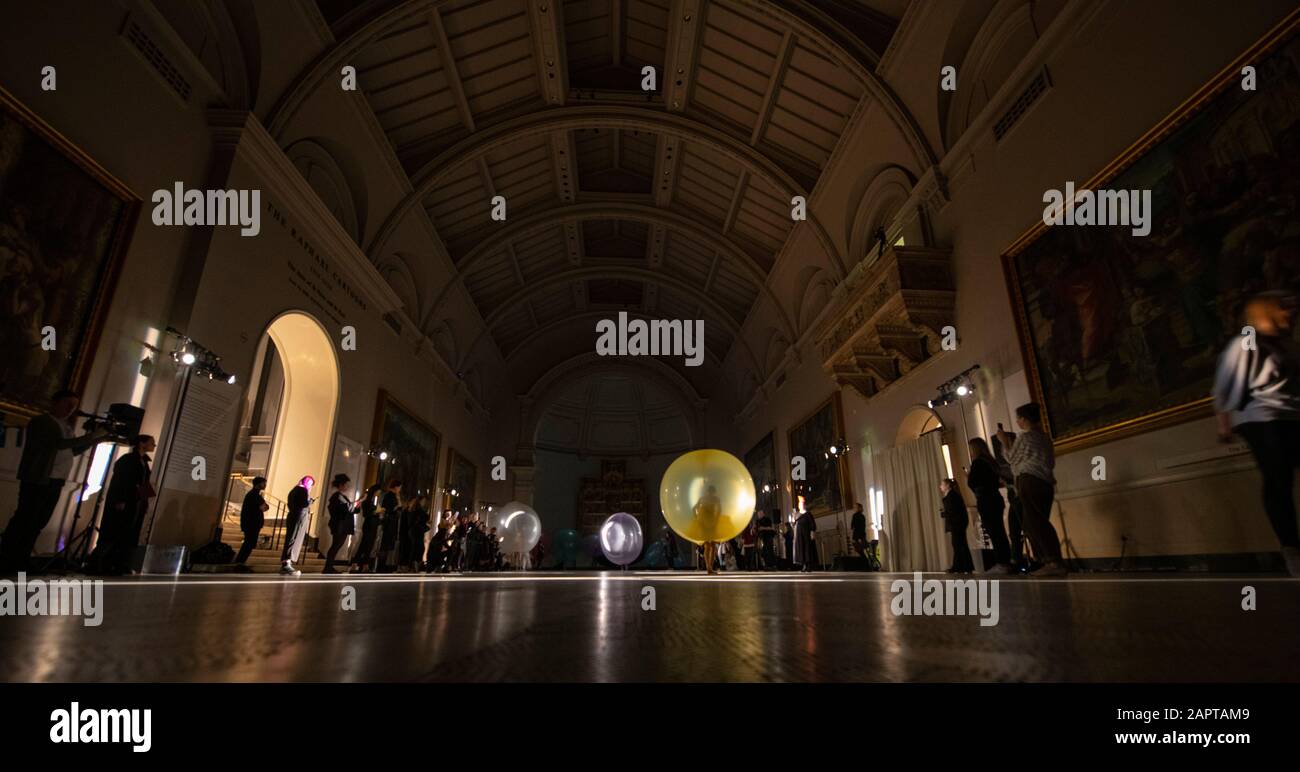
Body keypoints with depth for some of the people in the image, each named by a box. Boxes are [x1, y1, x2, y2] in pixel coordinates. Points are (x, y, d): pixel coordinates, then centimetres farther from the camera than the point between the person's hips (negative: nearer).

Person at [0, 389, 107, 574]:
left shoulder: (67, 426, 18)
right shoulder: (40, 422, -6)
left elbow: (72, 450, 20)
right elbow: (60, 443, -19)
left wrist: (97, 438, 7)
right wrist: (91, 436, -20)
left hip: (56, 481, 7)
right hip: (37, 479, -7)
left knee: (38, 523, 8)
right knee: (23, 521, -6)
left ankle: (19, 563, 13)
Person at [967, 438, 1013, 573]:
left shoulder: (977, 463, -11)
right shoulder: (992, 461, 14)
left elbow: (971, 484, -11)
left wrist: (968, 476, 9)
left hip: (986, 501, -8)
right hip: (996, 499, 8)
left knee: (993, 532, -7)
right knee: (999, 531, 10)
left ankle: (1002, 564, -6)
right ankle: (1006, 561, 13)